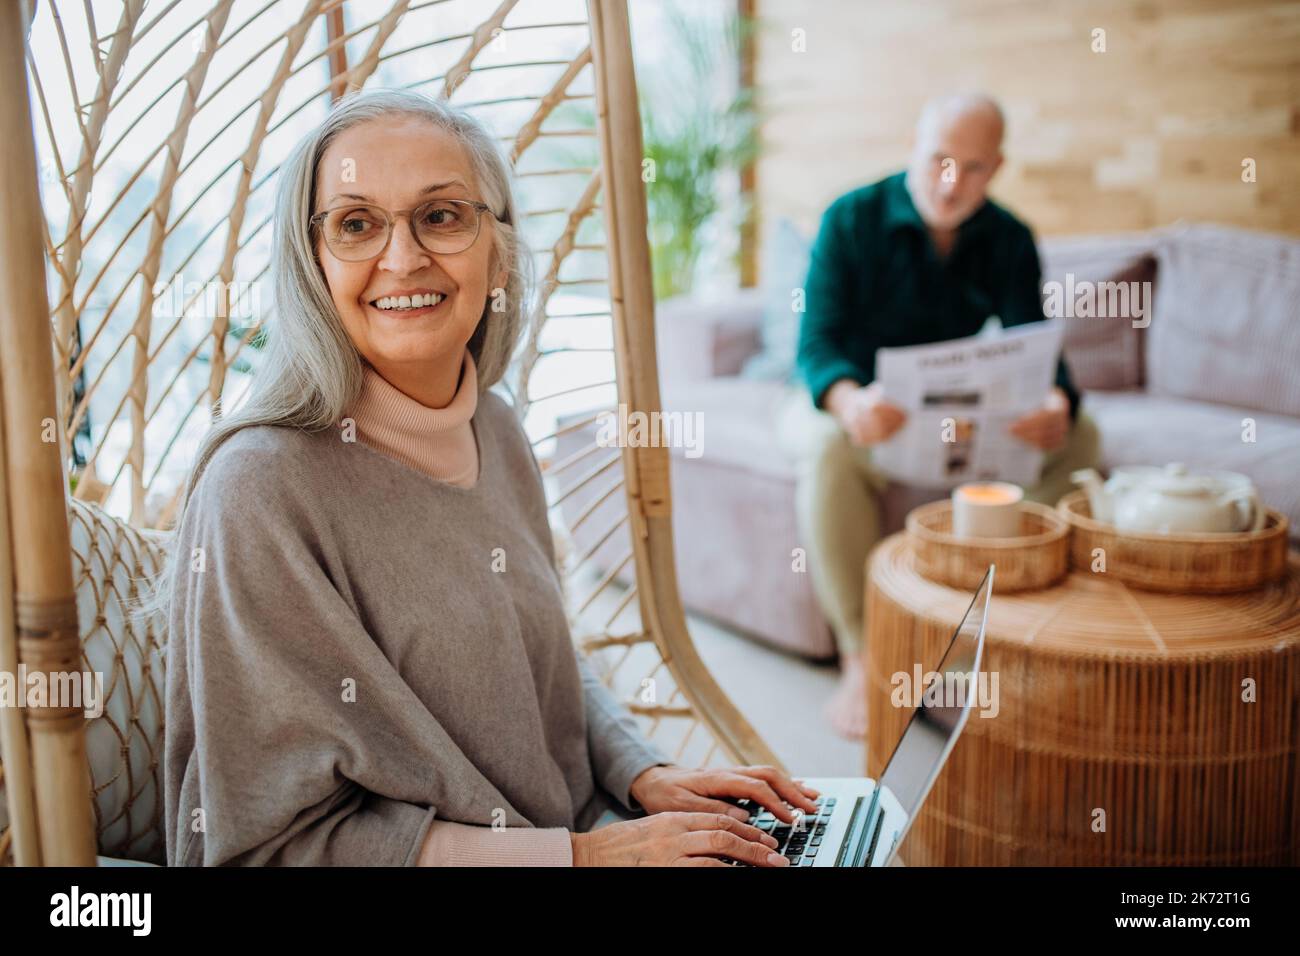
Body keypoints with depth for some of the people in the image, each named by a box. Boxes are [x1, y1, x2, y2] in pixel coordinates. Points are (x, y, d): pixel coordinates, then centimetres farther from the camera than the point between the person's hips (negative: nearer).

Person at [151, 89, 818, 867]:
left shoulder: (496, 429, 2)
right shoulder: (260, 490, -19)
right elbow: (273, 838, -17)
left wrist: (643, 772, -3)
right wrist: (578, 855, -18)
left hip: (585, 835, 6)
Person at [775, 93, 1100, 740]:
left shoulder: (1008, 241, -1)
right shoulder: (851, 220, -13)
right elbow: (816, 345, -22)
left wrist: (1057, 405, -37)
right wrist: (849, 400, -47)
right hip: (845, 397, -3)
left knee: (1077, 438, -19)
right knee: (831, 447, -40)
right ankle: (861, 656, -28)